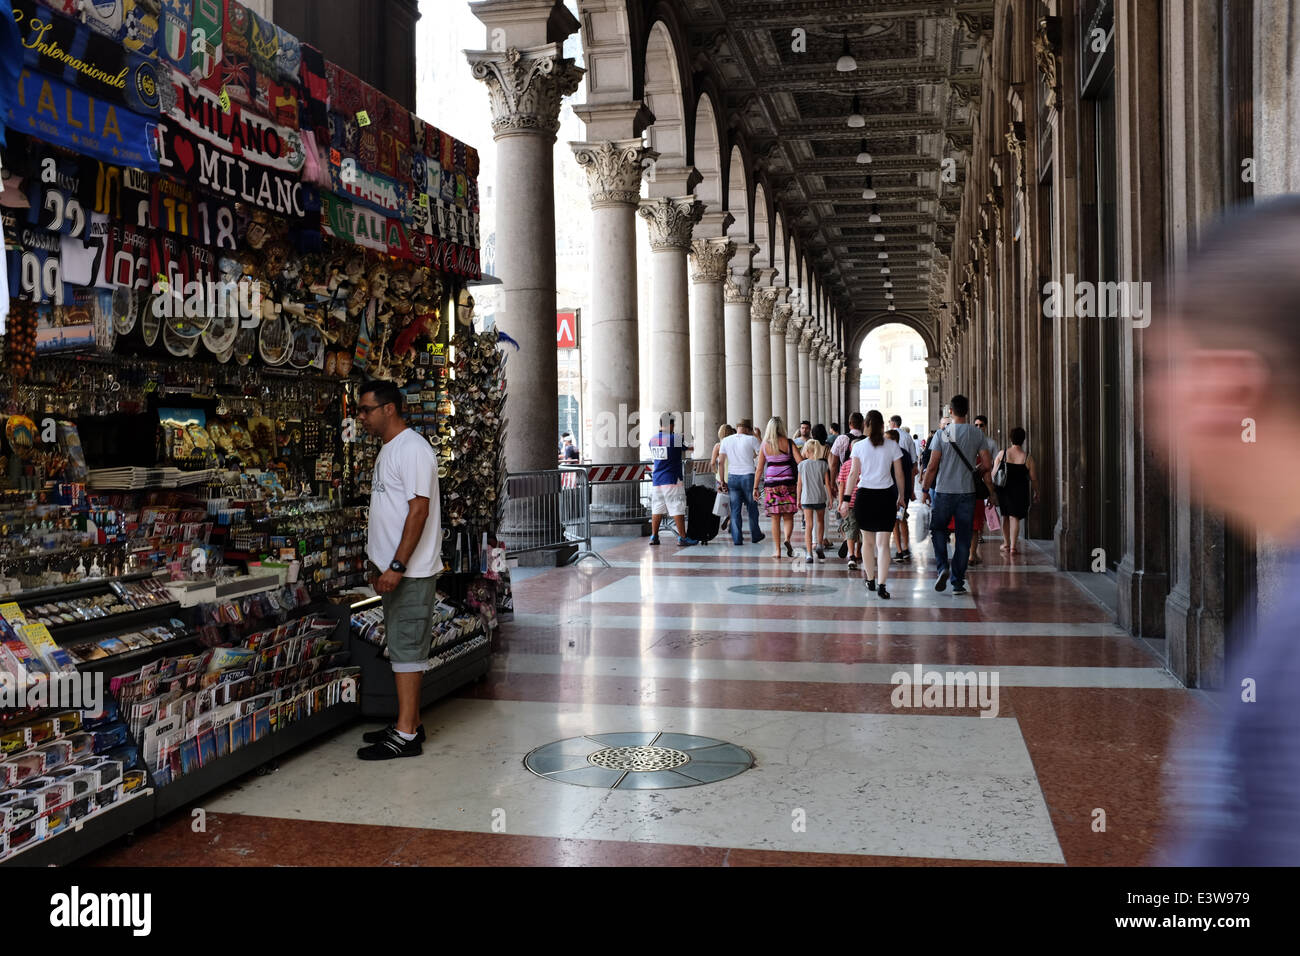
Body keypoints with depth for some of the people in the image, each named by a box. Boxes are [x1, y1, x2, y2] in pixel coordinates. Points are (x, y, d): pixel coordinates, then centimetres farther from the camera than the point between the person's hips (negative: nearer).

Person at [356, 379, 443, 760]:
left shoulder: (413, 449, -15)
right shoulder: (388, 450, 17)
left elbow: (419, 511, -22)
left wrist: (397, 566, -25)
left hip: (412, 571, -10)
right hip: (395, 570, 10)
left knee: (406, 648, -6)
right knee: (402, 647, 14)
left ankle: (406, 735, -1)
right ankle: (409, 723, 23)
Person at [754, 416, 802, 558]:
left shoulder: (764, 445, 2)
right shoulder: (789, 443, -1)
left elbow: (759, 469, 3)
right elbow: (800, 462, -8)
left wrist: (755, 488, 9)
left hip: (771, 483, 1)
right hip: (788, 482, -1)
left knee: (775, 518, 6)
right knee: (788, 516, 8)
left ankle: (778, 551, 7)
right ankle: (787, 538, -18)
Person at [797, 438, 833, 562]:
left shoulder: (802, 465, -2)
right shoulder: (823, 464, -2)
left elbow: (799, 484, 2)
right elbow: (827, 483, -1)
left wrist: (798, 499, 11)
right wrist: (831, 497, 9)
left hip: (806, 498, -1)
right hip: (820, 497, 1)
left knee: (809, 525, -1)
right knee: (820, 521, 23)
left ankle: (809, 553, -6)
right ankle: (820, 546, 18)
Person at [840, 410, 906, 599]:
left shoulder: (859, 446, 0)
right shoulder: (892, 445, 0)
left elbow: (853, 474, -2)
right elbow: (899, 474, 4)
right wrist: (900, 497, 16)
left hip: (865, 496, 1)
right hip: (886, 497, -1)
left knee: (868, 541, 16)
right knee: (883, 543, -2)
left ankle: (870, 580, 28)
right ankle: (881, 586, -11)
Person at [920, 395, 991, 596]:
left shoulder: (941, 434, -6)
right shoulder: (977, 434, 0)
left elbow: (932, 466, -8)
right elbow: (986, 465, 0)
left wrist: (925, 490, 3)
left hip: (944, 491, -2)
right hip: (967, 492, 2)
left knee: (938, 530, 15)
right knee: (963, 538, 7)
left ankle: (943, 567, -6)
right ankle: (958, 582, 9)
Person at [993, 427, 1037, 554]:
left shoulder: (1002, 454, -4)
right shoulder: (1028, 458, -7)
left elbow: (994, 473, -2)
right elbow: (1033, 479, -2)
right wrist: (1036, 493, 12)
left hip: (1004, 489, 2)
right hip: (1020, 491, -2)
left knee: (1006, 516, 16)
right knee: (1015, 517, 0)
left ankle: (1007, 544, 26)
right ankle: (1013, 547, -4)